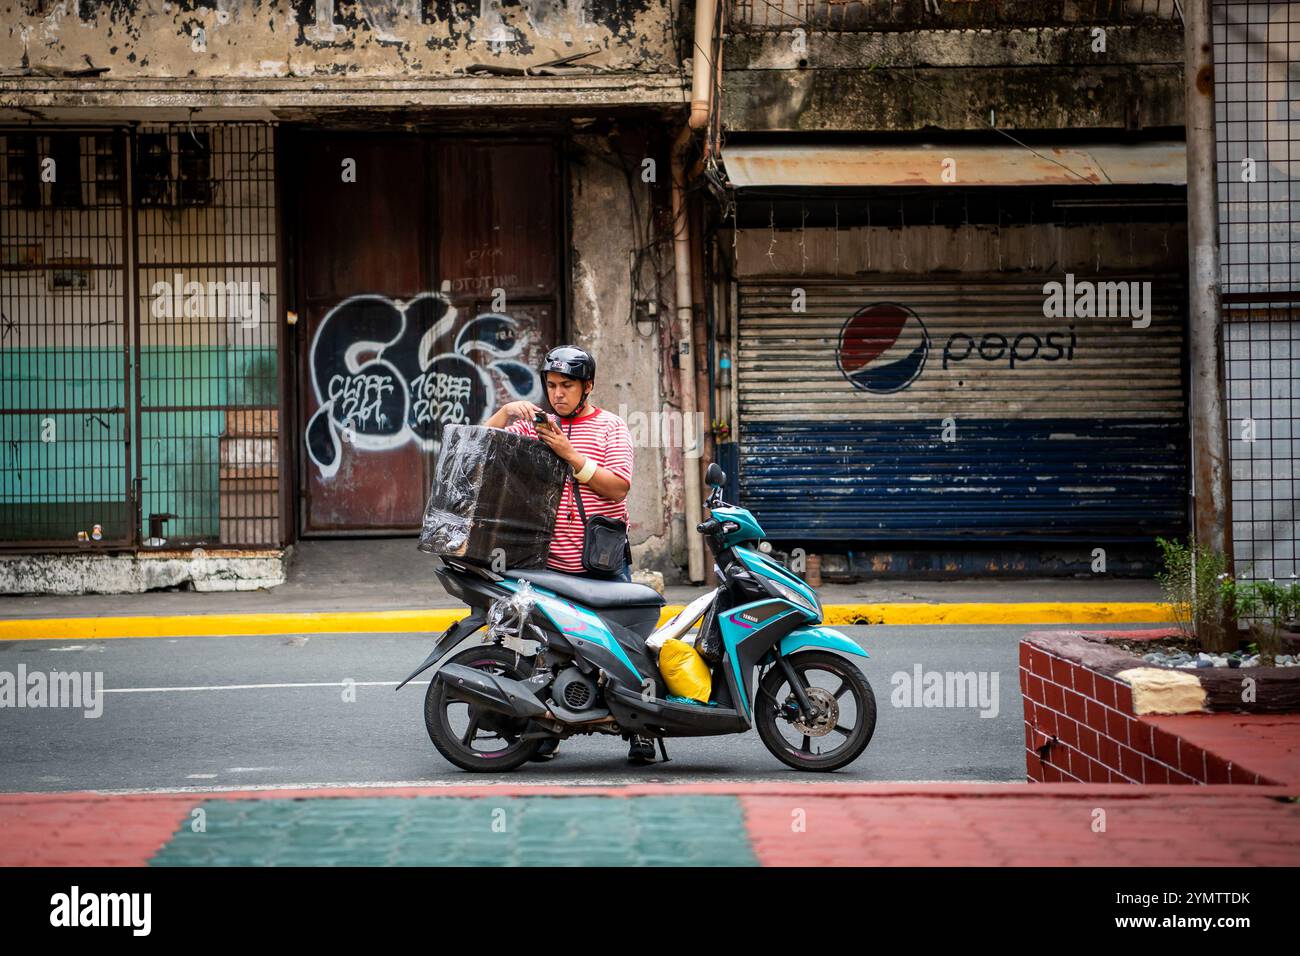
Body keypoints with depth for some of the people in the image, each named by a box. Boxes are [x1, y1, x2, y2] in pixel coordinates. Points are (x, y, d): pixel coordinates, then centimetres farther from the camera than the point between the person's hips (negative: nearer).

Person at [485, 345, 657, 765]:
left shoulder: (611, 427, 5)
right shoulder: (533, 425, 13)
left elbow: (618, 487, -7)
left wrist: (570, 455, -15)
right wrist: (506, 412, -8)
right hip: (550, 563, 3)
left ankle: (640, 730, 1)